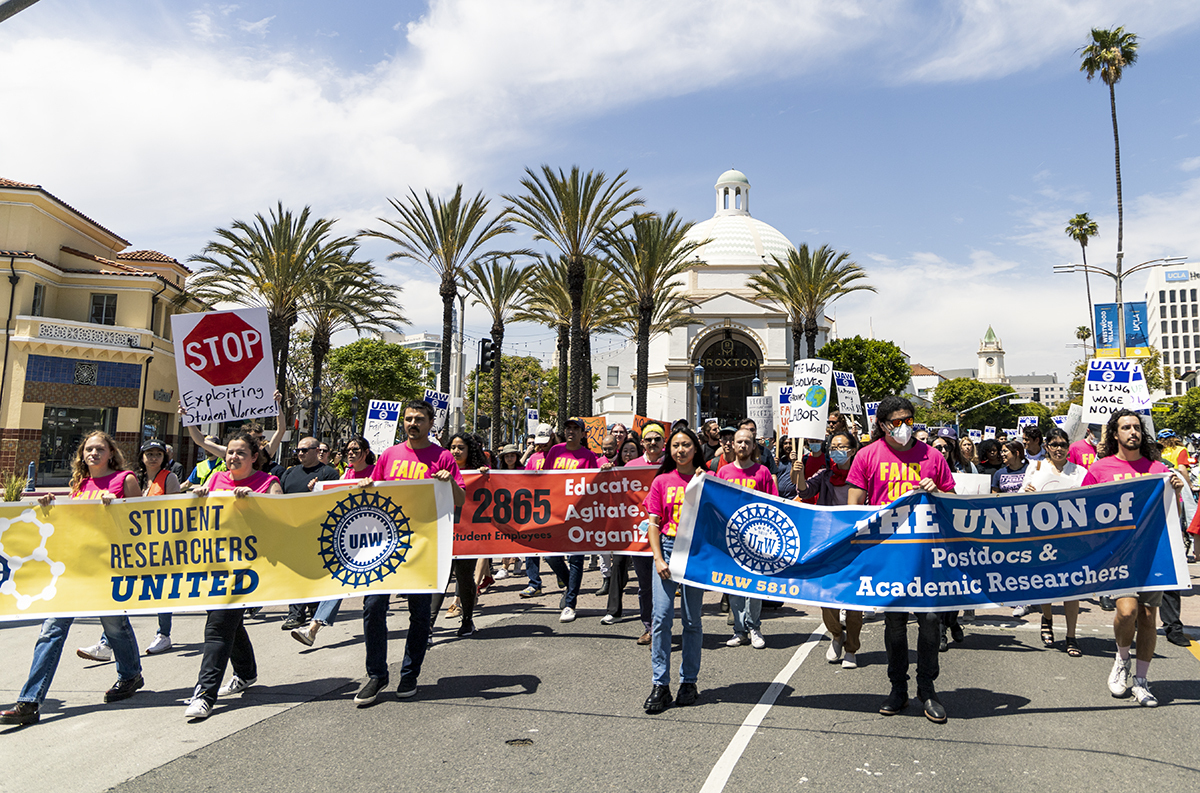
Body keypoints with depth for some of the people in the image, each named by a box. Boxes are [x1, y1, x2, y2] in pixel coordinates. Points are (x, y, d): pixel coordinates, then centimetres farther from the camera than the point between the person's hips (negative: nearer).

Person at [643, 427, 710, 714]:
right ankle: (660, 685, 1)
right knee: (662, 616, -6)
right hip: (667, 548, 1)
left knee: (692, 620, 6)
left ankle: (689, 682, 18)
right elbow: (654, 523, 5)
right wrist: (658, 559, -5)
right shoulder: (662, 481, 7)